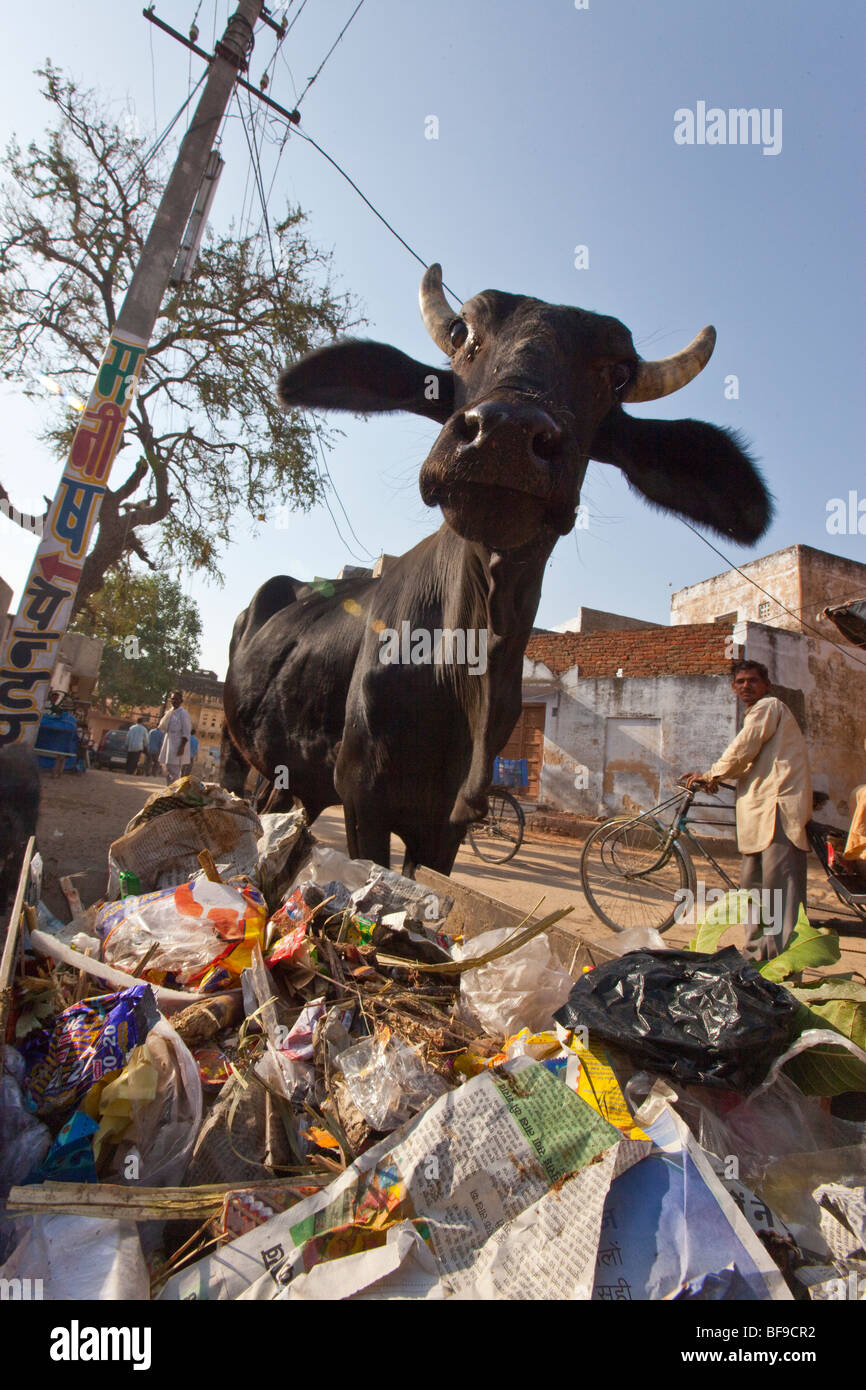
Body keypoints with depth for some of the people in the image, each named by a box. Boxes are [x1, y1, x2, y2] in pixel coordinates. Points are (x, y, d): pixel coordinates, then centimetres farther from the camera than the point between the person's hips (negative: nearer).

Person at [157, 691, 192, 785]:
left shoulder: (183, 713, -8)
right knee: (167, 770, 13)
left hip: (177, 745, -8)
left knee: (173, 771, -11)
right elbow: (164, 728, 23)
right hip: (169, 744, 8)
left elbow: (186, 732, -14)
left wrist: (182, 747, -19)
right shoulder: (170, 712, 15)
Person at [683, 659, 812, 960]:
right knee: (752, 885, 13)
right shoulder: (759, 712, 27)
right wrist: (716, 776, 18)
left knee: (779, 886, -11)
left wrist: (710, 775, 4)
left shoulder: (767, 706, -4)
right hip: (761, 810, 10)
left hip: (778, 806, -10)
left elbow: (741, 752, -10)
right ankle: (758, 952, 21)